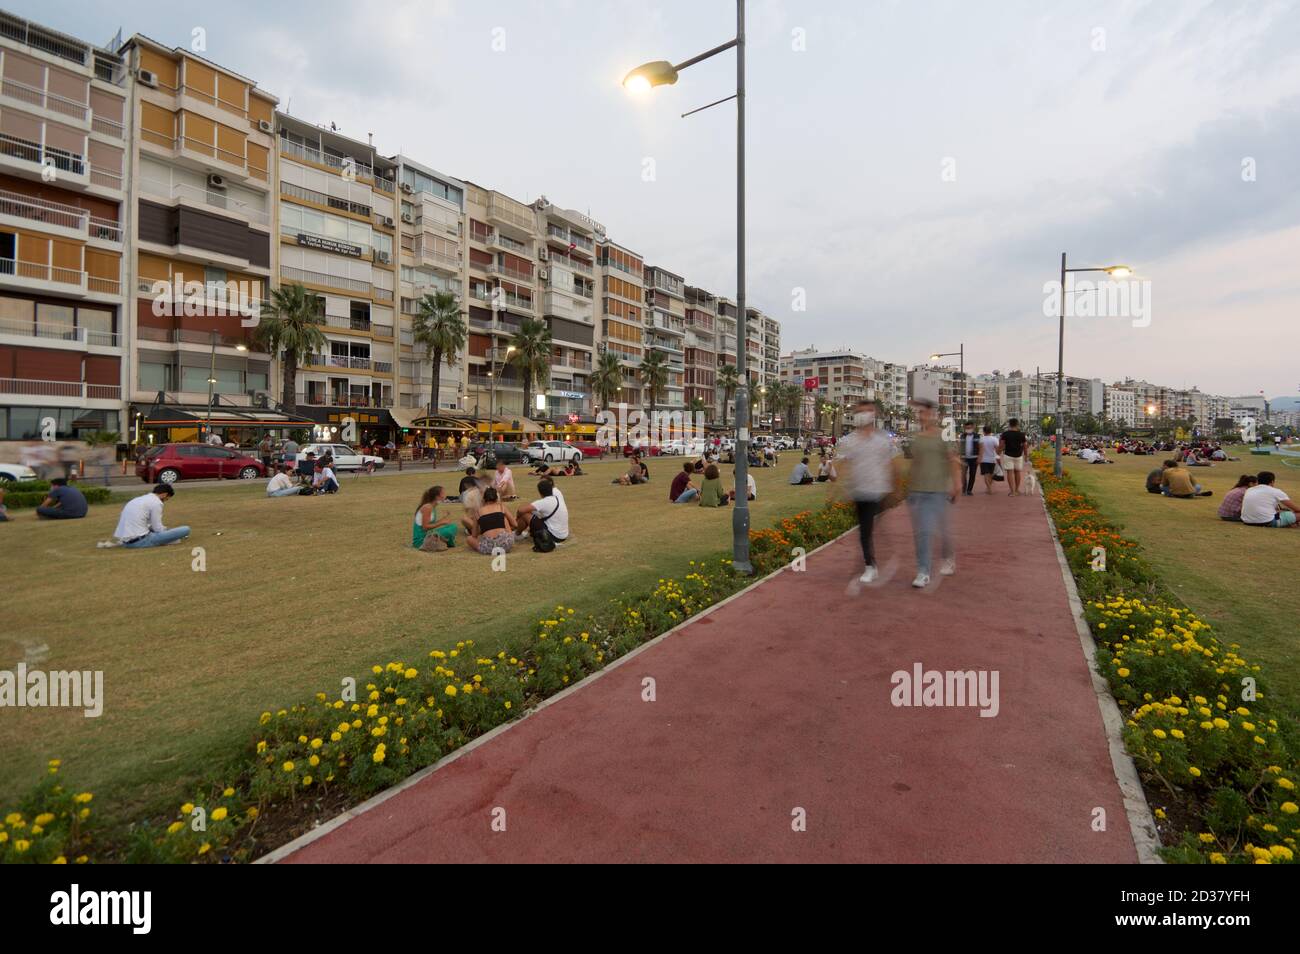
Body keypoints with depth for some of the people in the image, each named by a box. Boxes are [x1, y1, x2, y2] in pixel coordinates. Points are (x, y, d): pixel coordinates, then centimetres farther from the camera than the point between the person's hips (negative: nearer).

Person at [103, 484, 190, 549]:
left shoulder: (138, 499, 20)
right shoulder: (156, 502, -7)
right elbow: (158, 529, -5)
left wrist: (164, 529, 28)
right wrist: (167, 531, 15)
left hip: (124, 540, 9)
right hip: (139, 540, -9)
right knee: (185, 529, -14)